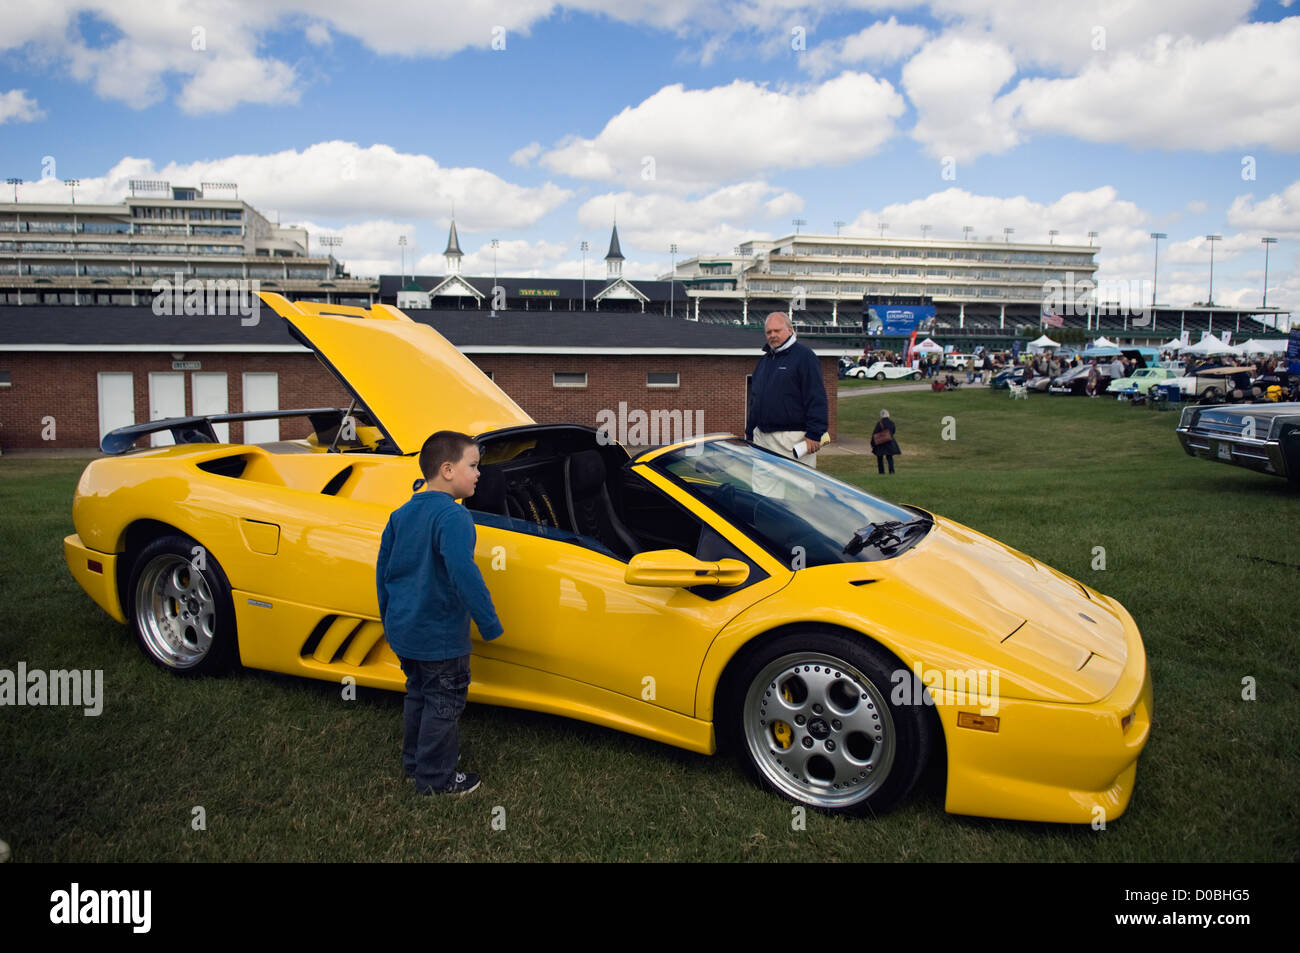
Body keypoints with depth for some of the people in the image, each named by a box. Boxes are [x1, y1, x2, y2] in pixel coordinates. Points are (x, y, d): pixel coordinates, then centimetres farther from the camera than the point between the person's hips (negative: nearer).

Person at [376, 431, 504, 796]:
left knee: (418, 694, 24)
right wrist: (490, 625, -24)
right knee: (443, 704, 6)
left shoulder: (401, 514, 6)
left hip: (402, 629, 9)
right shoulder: (453, 516, -22)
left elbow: (383, 569, 13)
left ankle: (414, 762, 38)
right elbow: (464, 575, -31)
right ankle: (436, 778, 17)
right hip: (439, 636, -8)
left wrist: (389, 618, 24)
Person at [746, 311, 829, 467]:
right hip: (762, 436, 7)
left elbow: (817, 399, -11)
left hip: (793, 441, -7)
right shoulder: (764, 360, 20)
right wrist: (750, 435, 21)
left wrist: (814, 435, -17)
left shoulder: (804, 356, -4)